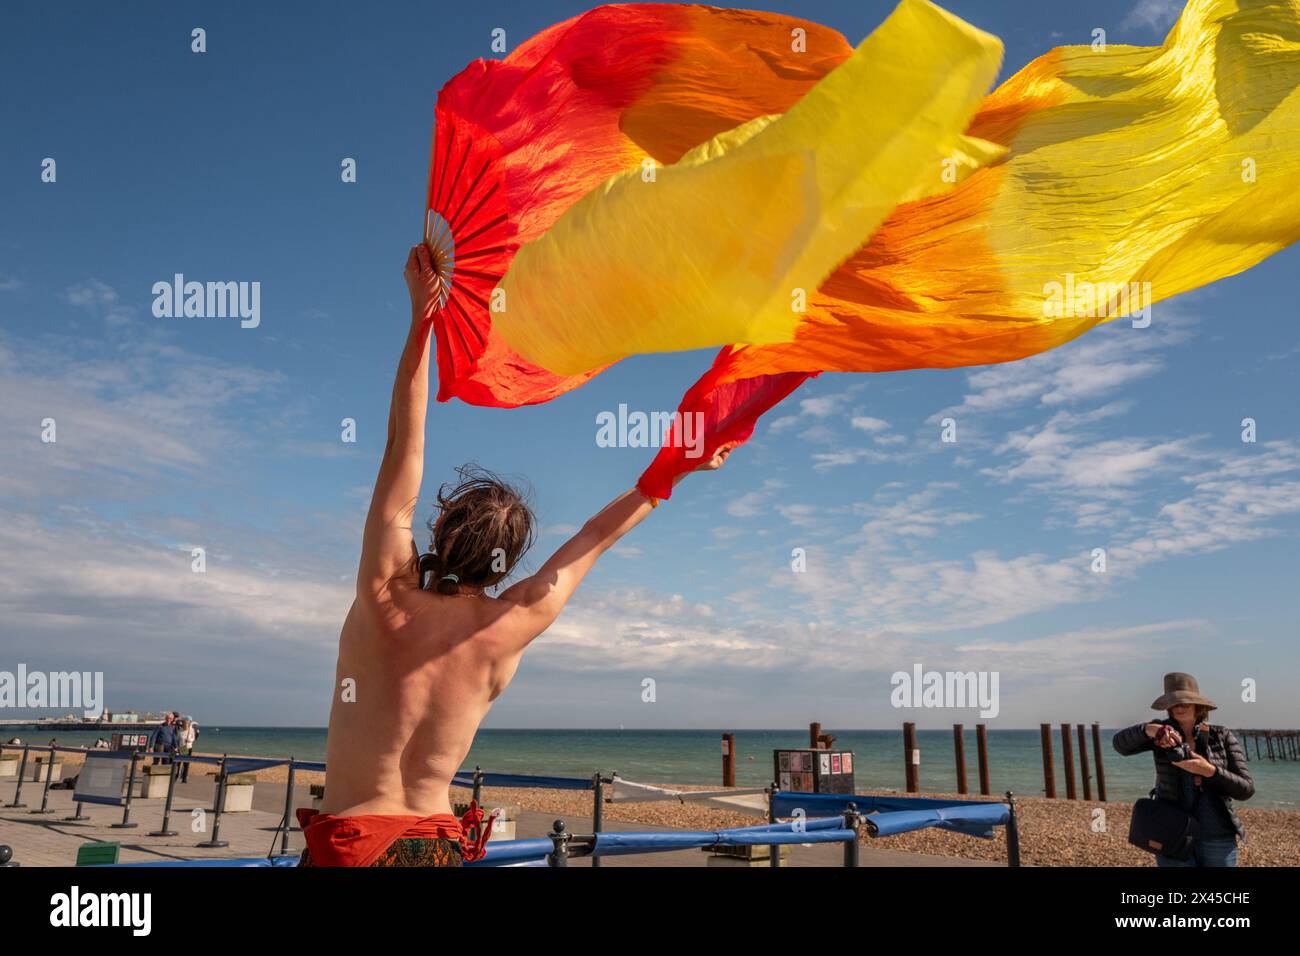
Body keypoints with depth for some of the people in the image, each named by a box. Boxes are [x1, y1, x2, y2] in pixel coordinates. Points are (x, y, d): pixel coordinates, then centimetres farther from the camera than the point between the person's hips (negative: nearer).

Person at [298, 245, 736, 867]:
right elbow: (598, 533, 4)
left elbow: (404, 444, -11)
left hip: (348, 843, -2)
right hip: (441, 846, 3)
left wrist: (422, 314, -8)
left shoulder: (388, 596, -14)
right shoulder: (516, 626, -8)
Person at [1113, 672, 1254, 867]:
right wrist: (1149, 729, -40)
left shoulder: (1223, 737, -2)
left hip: (1216, 838, 1)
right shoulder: (1163, 731, -3)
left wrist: (1208, 770, -23)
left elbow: (1245, 790, -6)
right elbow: (1121, 743, -21)